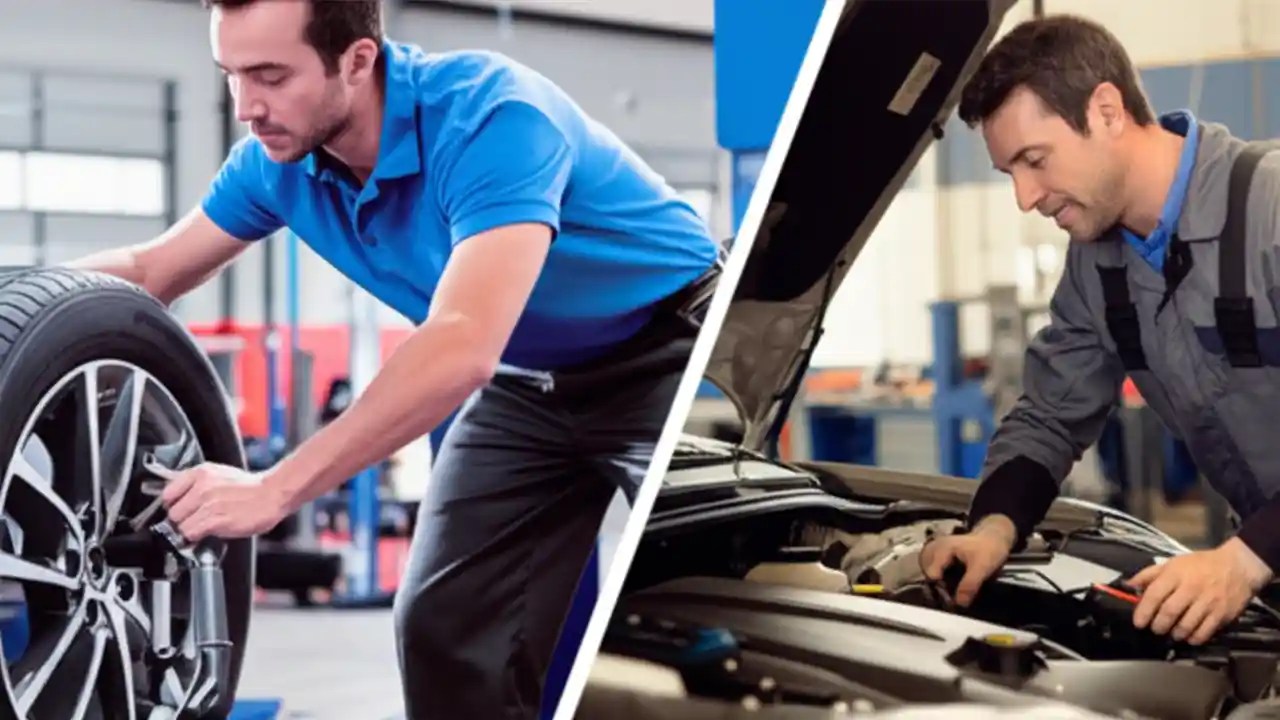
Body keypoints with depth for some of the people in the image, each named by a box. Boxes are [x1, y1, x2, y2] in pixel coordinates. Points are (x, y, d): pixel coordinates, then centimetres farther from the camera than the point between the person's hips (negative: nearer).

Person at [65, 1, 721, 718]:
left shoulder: (490, 116, -33)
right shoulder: (280, 158, -10)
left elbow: (463, 350, -44)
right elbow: (151, 271, 5)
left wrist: (274, 490, -47)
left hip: (669, 357, -7)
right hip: (528, 381, 7)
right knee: (442, 628, 2)